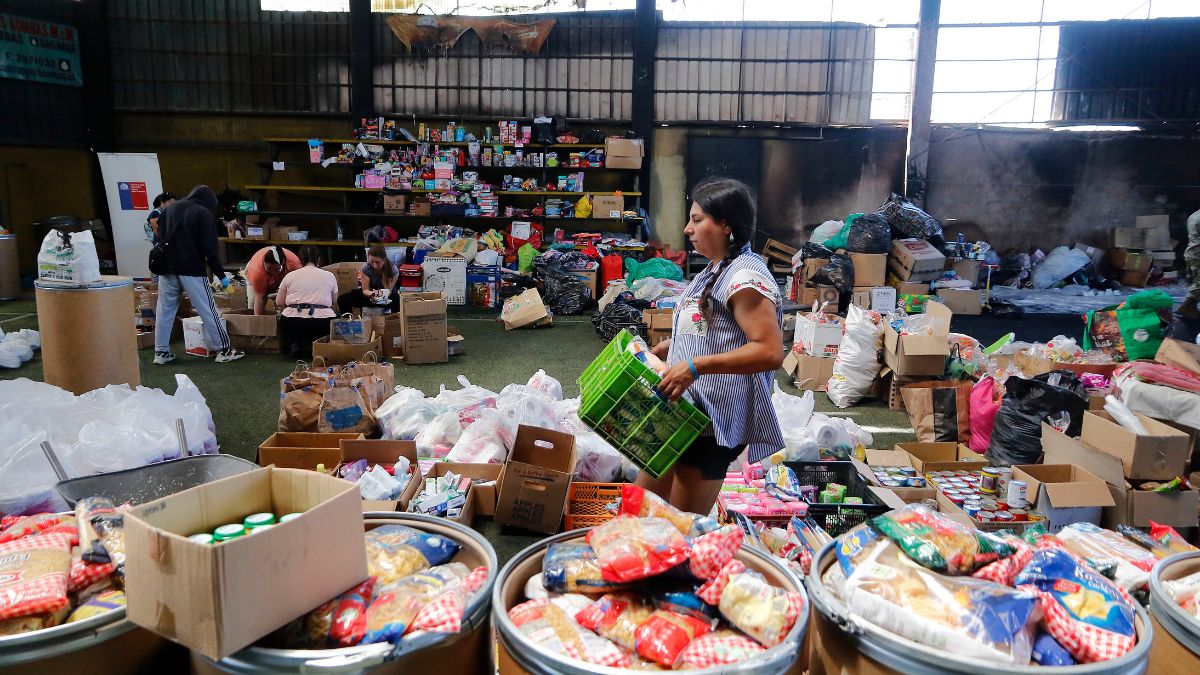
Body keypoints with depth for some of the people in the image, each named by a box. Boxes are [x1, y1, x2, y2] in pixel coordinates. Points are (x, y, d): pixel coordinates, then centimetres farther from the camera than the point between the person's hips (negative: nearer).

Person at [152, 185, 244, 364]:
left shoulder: (169, 209, 15)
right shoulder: (204, 213, -4)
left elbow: (160, 238, 19)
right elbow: (209, 248, -10)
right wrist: (220, 274, -5)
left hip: (167, 268, 6)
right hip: (192, 269, -5)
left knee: (164, 310, 10)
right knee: (207, 311, 0)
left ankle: (161, 352, 12)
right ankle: (223, 350, 4)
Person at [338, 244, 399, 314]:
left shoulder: (392, 268, -22)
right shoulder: (366, 268, -17)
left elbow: (388, 290, -21)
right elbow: (365, 290, -16)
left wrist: (381, 293, -46)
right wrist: (372, 294, -41)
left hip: (388, 296, -2)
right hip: (370, 293, 2)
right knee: (342, 300, -17)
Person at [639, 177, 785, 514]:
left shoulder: (746, 278, -18)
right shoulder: (715, 270, 13)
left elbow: (770, 351, -27)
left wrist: (696, 366, -29)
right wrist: (665, 348, 11)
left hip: (714, 420, -10)